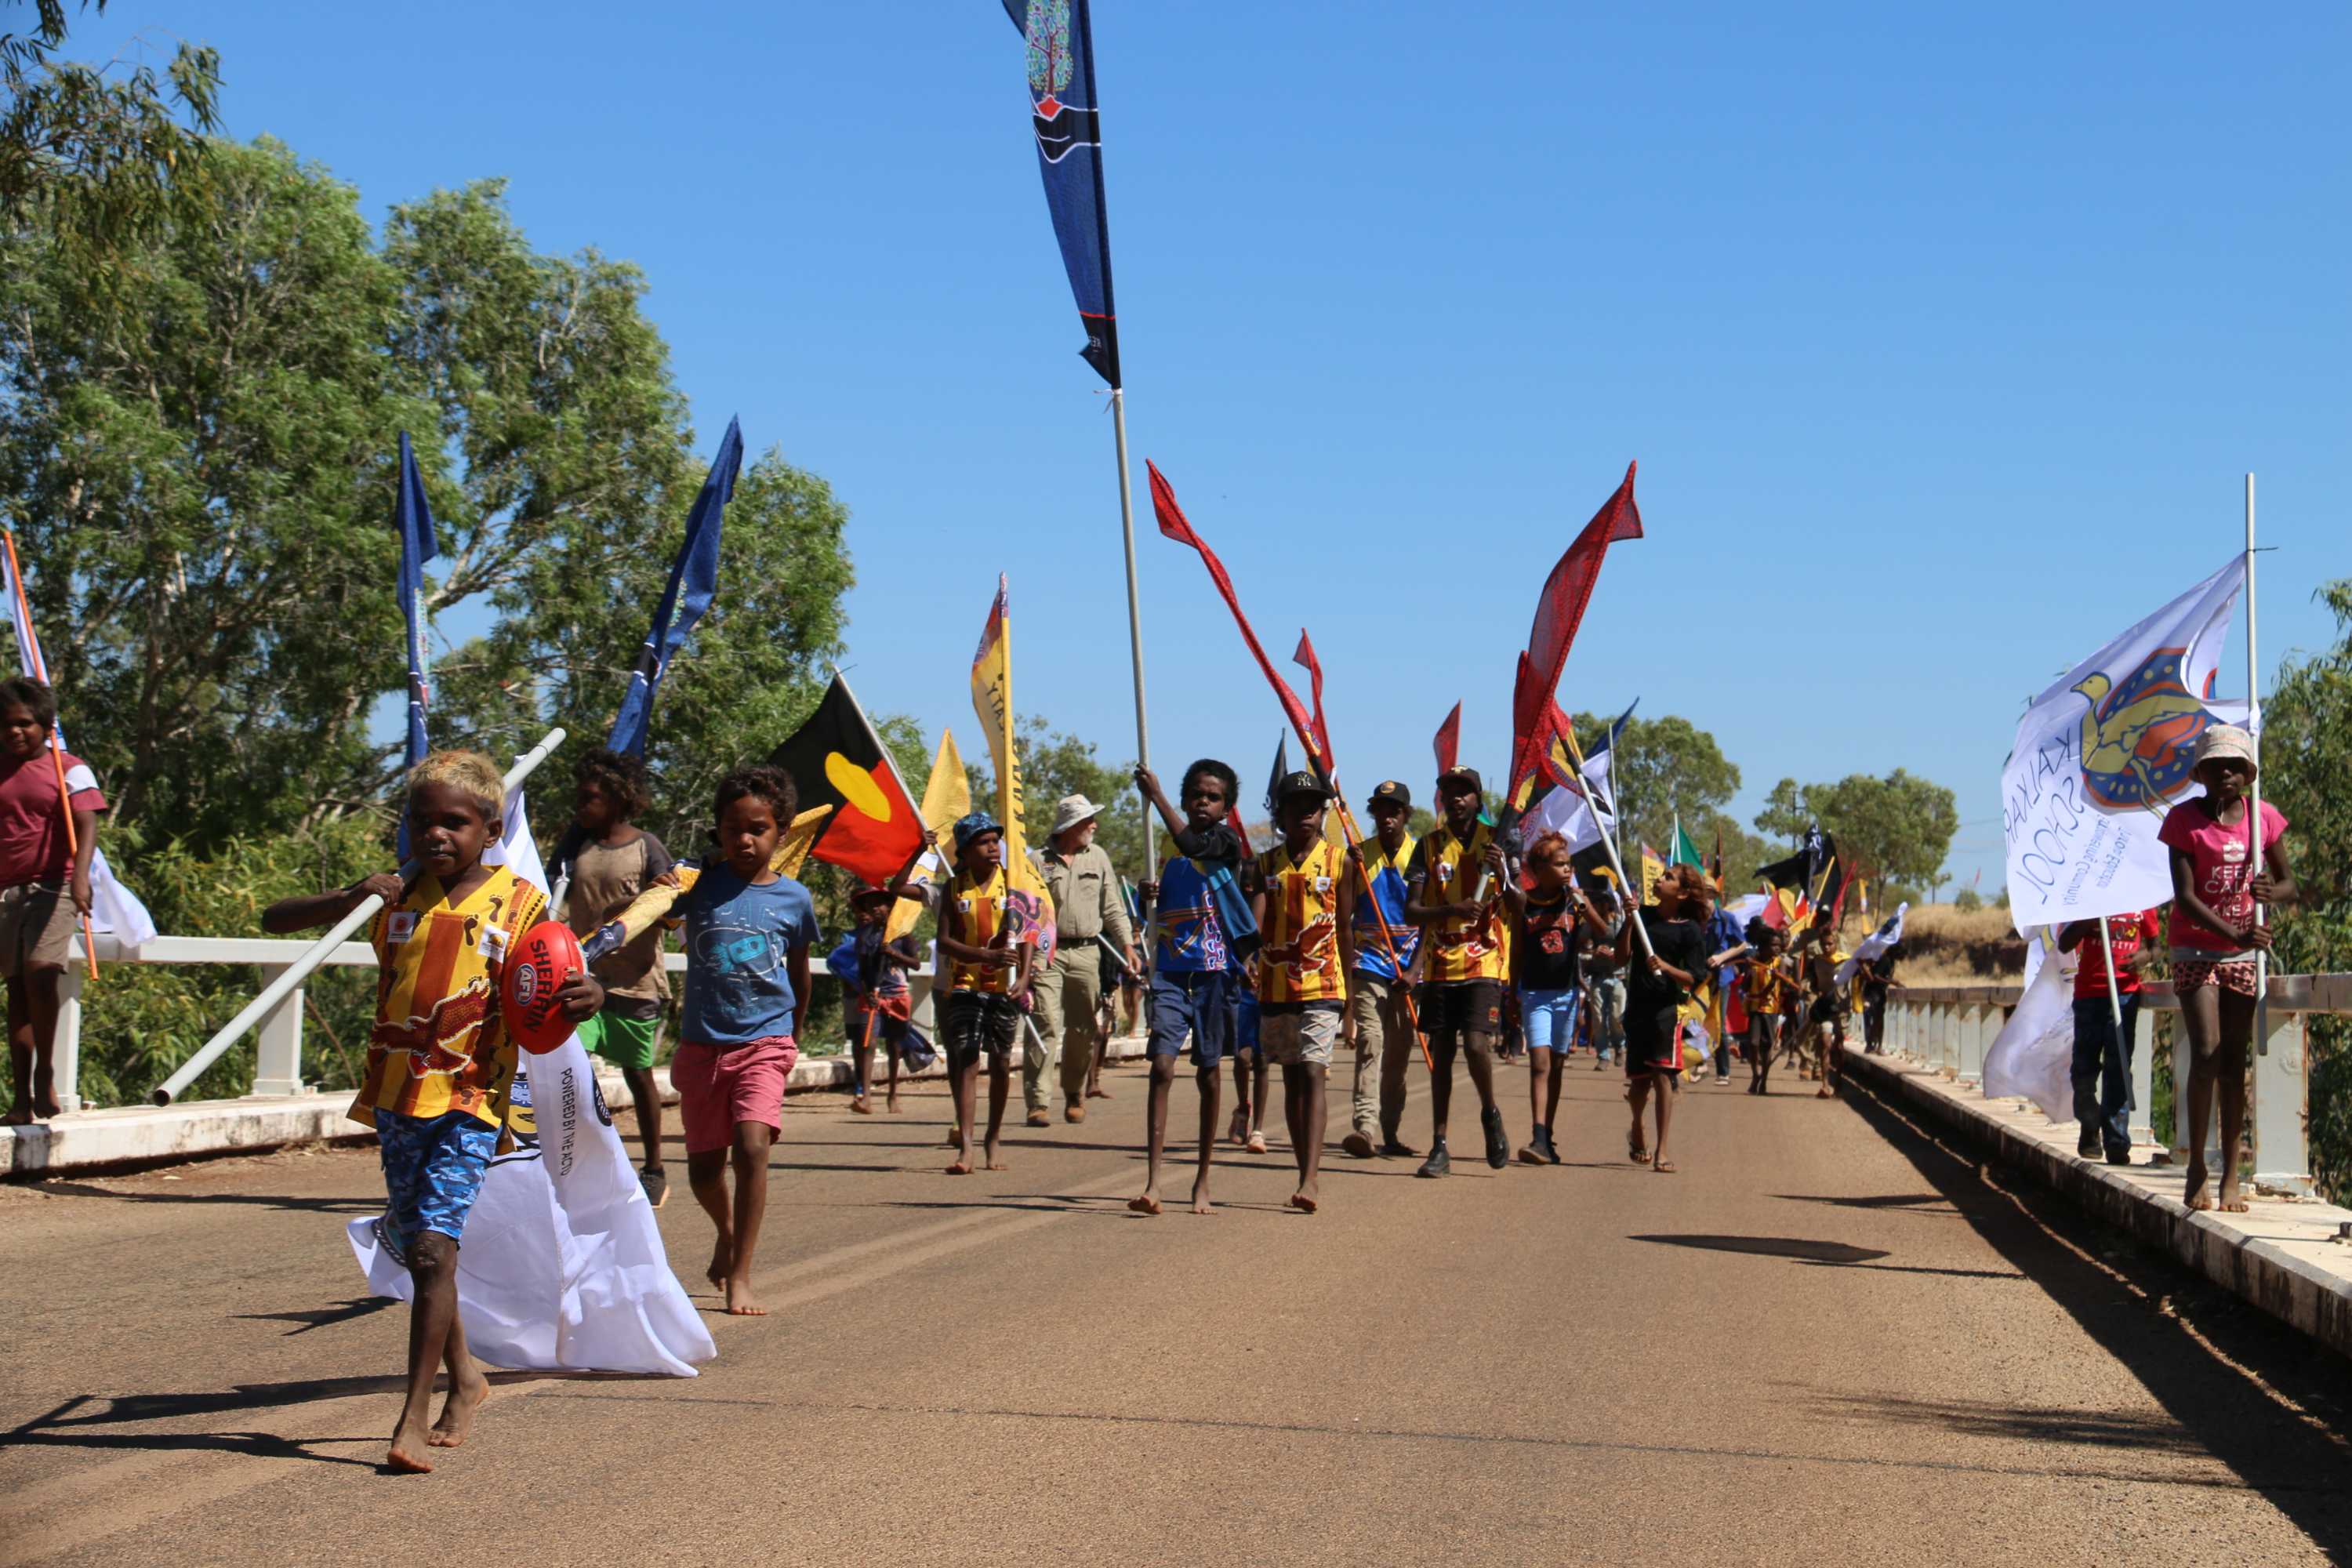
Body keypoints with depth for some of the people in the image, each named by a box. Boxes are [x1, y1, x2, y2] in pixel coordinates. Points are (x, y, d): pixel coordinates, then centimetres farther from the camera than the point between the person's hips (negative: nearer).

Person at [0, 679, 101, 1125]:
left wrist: (81, 875, -27)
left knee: (41, 969, -23)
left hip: (53, 887, -4)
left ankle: (45, 1072, -5)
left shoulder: (69, 770, -1)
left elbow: (86, 826, -11)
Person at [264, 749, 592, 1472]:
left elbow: (545, 1001, 0)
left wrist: (586, 997, -24)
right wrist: (350, 897, -14)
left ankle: (413, 1418, -12)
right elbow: (275, 919, 4)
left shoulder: (518, 903, -2)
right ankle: (465, 1378, 35)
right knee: (415, 1247, 14)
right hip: (398, 1095, 4)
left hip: (469, 1100, -4)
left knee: (433, 1247, -15)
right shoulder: (397, 898, 5)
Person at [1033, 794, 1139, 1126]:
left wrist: (1126, 944, 8)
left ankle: (1075, 1094, 27)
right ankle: (1036, 1102, -11)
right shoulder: (1039, 860, 0)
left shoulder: (1098, 857, 12)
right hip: (1047, 952, -4)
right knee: (1046, 1027, -11)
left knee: (1083, 1030, 8)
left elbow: (1112, 907, 16)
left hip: (1086, 952, 4)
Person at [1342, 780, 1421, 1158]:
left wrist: (1414, 969, -6)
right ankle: (1364, 1127, -26)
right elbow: (1344, 917, 4)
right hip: (1369, 964, -2)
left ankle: (1390, 1134, 14)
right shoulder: (1358, 858, 5)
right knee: (1370, 1044, -16)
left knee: (1398, 1052, 7)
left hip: (1407, 967, 2)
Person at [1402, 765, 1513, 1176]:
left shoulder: (1497, 842, 4)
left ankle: (1490, 1113, 11)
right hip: (1440, 964, 2)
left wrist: (1502, 874, -18)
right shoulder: (1429, 846, 5)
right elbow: (1411, 910, -3)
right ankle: (1439, 1147, 8)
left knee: (1476, 1044, -17)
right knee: (1441, 1052, 3)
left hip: (1483, 961, -2)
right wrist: (1452, 909, -21)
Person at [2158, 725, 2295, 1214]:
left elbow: (2289, 885, 7)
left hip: (2244, 953, 3)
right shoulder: (2185, 819, -7)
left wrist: (2272, 891, -18)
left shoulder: (2263, 817, 2)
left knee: (2234, 1061, 2)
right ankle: (2197, 1167, -3)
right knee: (2206, 1052, -14)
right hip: (2197, 951, -3)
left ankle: (2230, 1176, 4)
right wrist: (2235, 935, -26)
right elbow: (2185, 896, -14)